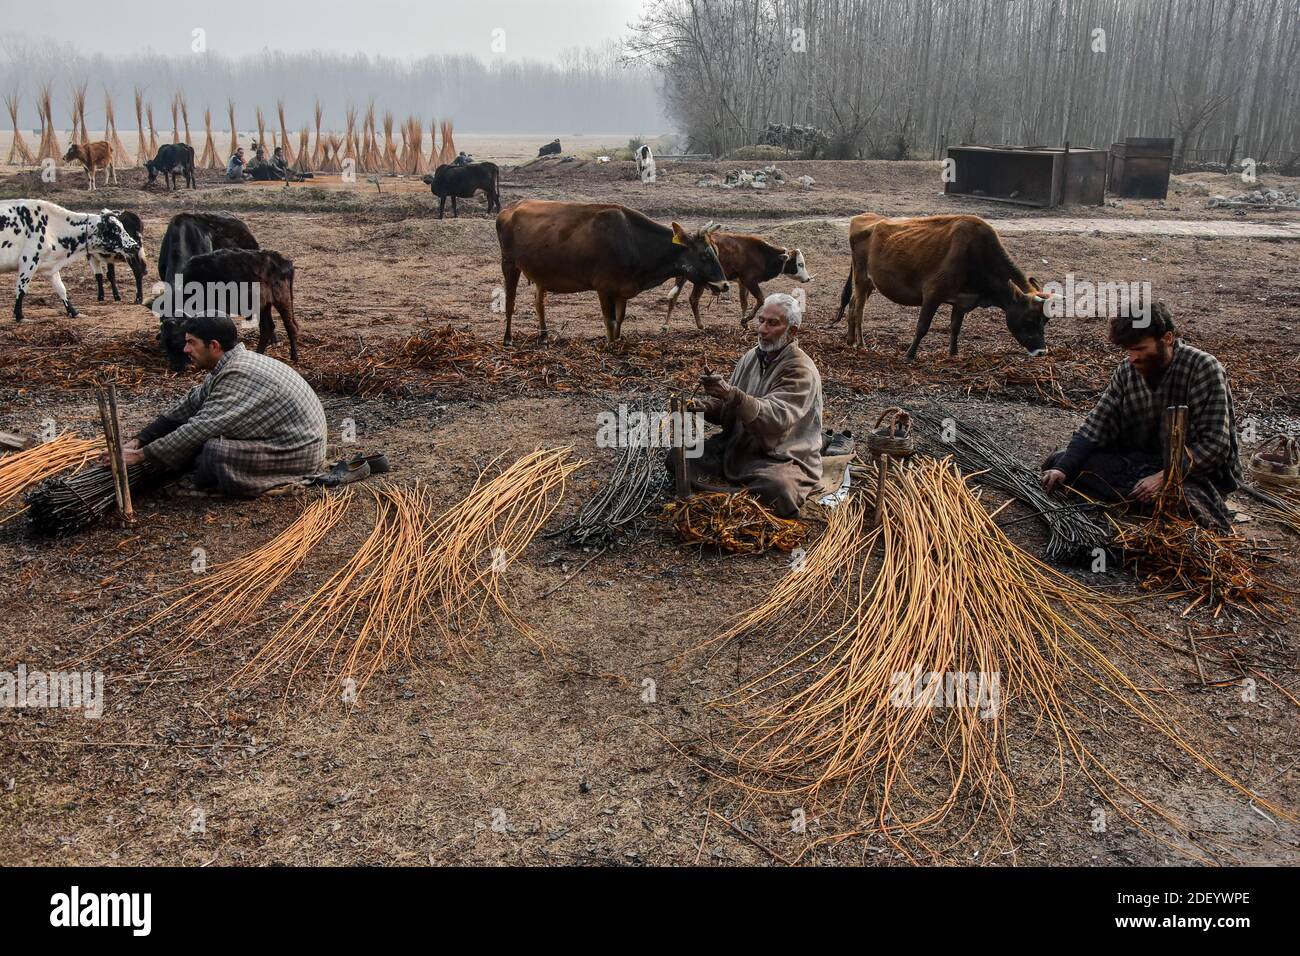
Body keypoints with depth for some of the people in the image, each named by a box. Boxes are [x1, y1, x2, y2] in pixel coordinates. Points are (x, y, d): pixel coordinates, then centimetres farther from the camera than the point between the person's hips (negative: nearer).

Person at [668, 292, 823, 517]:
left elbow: (777, 417, -32)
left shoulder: (802, 371, -17)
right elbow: (727, 405, 14)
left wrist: (733, 395, -44)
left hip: (782, 457, -7)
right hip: (734, 446, 7)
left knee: (778, 490, -39)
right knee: (677, 458, -4)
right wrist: (705, 408, -9)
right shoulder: (752, 357, 8)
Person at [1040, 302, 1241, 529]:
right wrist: (1063, 469, -16)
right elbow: (1097, 425, -1)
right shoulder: (1127, 370, 1)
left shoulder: (1204, 369, -16)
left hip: (1195, 470, -5)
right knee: (1056, 462, -10)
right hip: (1137, 461, 5)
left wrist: (1165, 477, -30)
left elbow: (1214, 444, -20)